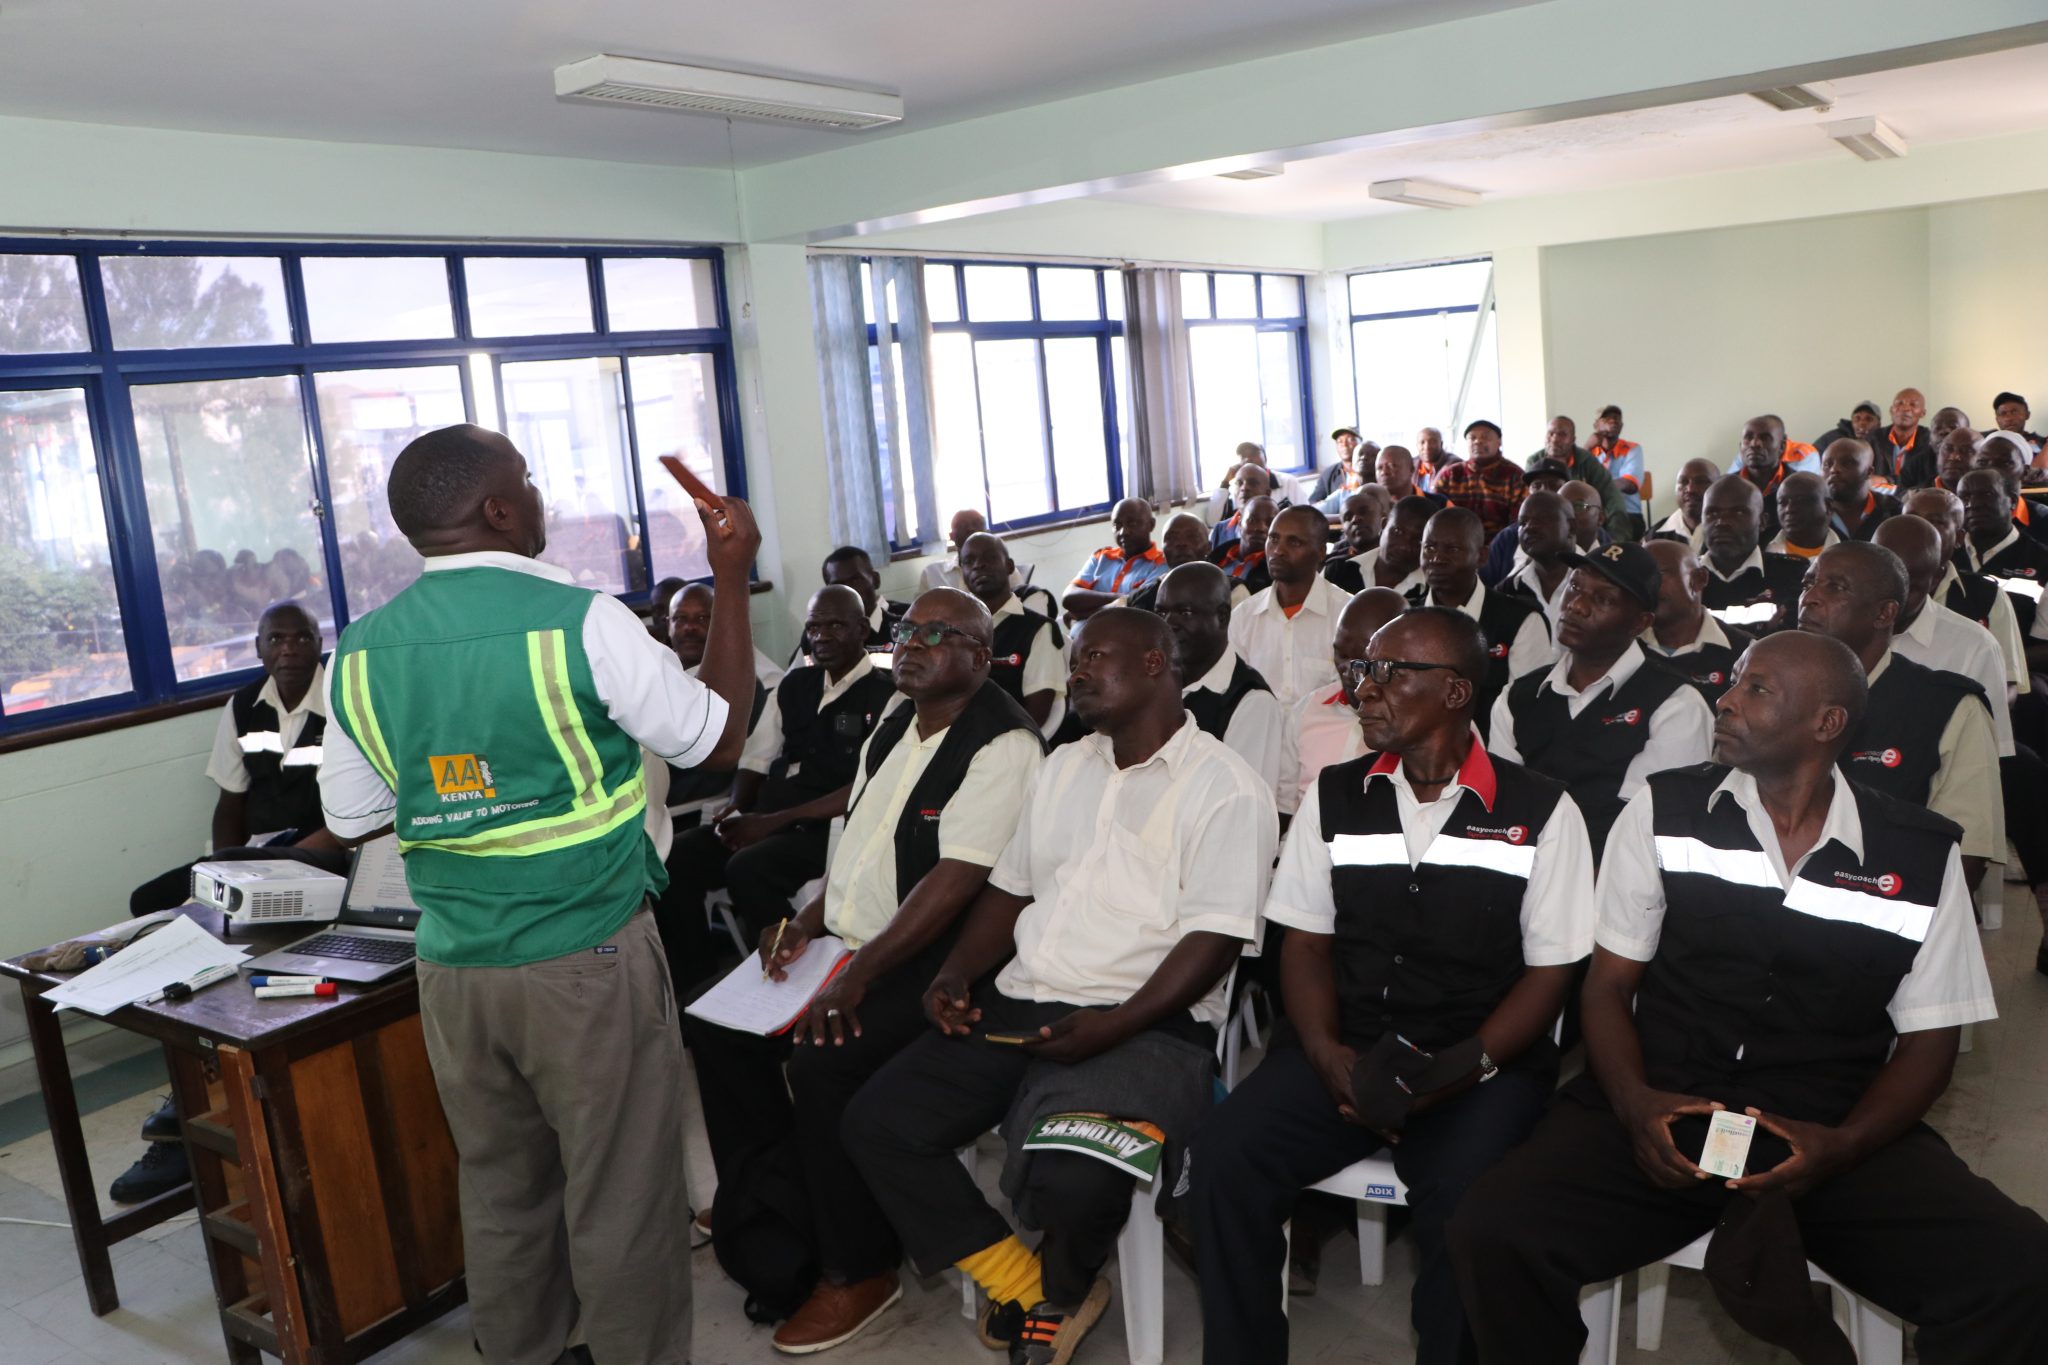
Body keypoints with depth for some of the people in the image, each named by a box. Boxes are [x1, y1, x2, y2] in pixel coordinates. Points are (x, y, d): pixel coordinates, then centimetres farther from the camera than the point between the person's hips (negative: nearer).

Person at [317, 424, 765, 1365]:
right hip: (591, 962, -5)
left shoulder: (361, 653, -1)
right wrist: (731, 579, 2)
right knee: (619, 1199, 9)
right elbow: (719, 738, -4)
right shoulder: (581, 623, -16)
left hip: (454, 970, 5)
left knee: (500, 1191, 20)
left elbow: (351, 818, 10)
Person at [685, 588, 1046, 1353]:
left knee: (823, 1060, -28)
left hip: (933, 961, -9)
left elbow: (957, 880, -23)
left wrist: (861, 973, -26)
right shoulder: (892, 728, 13)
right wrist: (813, 919, 3)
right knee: (717, 1023, 3)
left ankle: (859, 1271, -7)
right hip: (851, 941, 9)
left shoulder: (1003, 745, -16)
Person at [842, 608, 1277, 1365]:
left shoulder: (1226, 789, -5)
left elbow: (1213, 942, -13)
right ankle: (1028, 1293, 2)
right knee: (877, 1122, -9)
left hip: (1146, 1025, -7)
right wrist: (956, 973, 3)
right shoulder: (1063, 767, 19)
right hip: (1019, 1006, 7)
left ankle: (1059, 1292, 7)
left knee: (1071, 1179, -31)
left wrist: (1112, 1028, -23)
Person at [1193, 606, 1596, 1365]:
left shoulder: (1540, 812, 0)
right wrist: (1328, 1054, -9)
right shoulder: (1335, 797, 10)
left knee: (1467, 1206, -31)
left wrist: (1463, 1067, -15)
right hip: (1347, 1052, 3)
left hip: (1483, 1067, -2)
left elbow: (1549, 974, 0)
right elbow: (1306, 942, 9)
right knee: (1224, 1157, -21)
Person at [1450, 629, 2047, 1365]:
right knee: (1492, 1232, -26)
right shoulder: (1665, 811, 3)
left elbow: (1927, 1039, 8)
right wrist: (1634, 1103, -13)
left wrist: (1841, 1146, -11)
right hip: (1664, 1112, 0)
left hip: (1836, 1133, 1)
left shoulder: (1922, 855, 4)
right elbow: (1609, 982, 6)